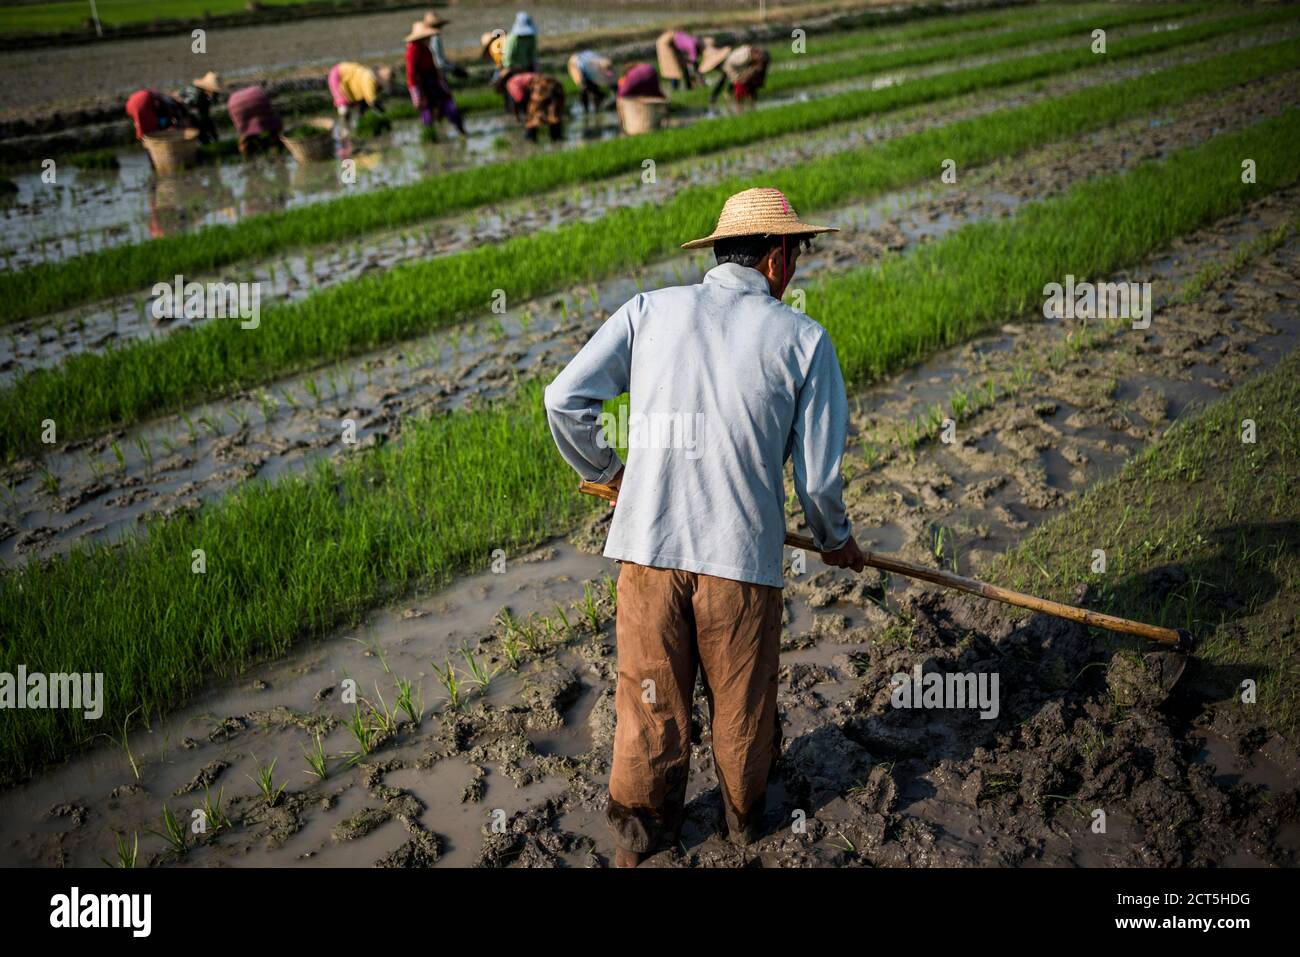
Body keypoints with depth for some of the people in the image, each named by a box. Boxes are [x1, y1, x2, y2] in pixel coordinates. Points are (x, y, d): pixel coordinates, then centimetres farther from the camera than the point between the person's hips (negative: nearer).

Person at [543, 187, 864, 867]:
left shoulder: (650, 310, 2)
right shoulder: (803, 340, -2)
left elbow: (565, 401, -2)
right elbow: (819, 477, -2)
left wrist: (605, 469, 16)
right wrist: (835, 539, 18)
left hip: (648, 545, 2)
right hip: (743, 555, -1)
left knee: (650, 693, 19)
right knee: (742, 700, 21)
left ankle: (640, 828, 38)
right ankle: (745, 812, 45)